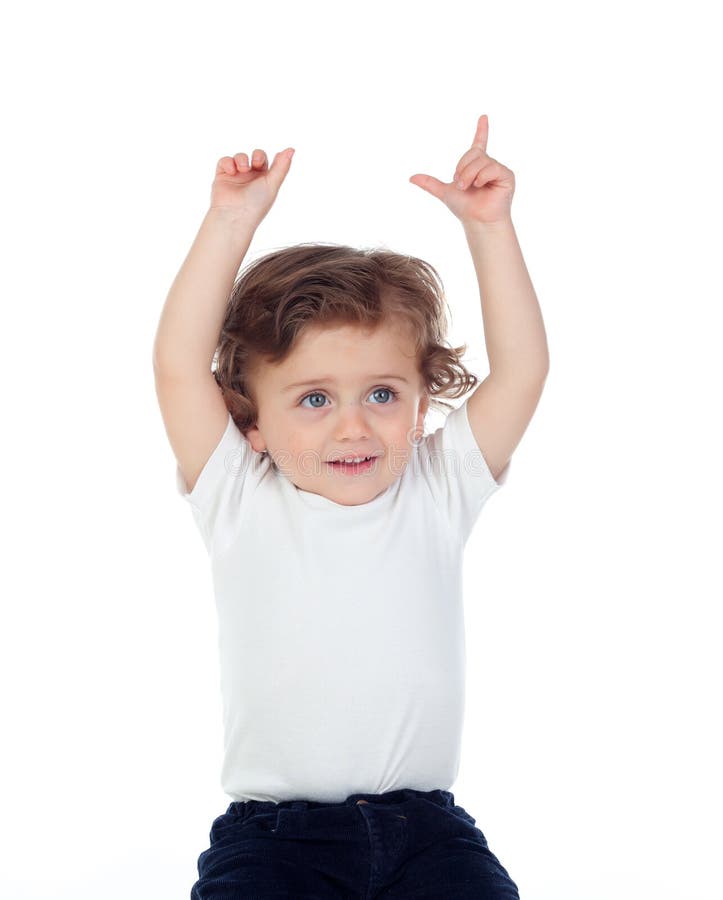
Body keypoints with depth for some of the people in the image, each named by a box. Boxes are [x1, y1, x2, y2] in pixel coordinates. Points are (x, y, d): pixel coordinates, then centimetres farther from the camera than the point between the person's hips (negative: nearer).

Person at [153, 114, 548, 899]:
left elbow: (521, 368, 2)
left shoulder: (436, 491, 6)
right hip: (274, 830, -1)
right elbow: (178, 366, -7)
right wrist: (231, 221, -8)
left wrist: (488, 227, -4)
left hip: (425, 826, 2)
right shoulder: (243, 503, 2)